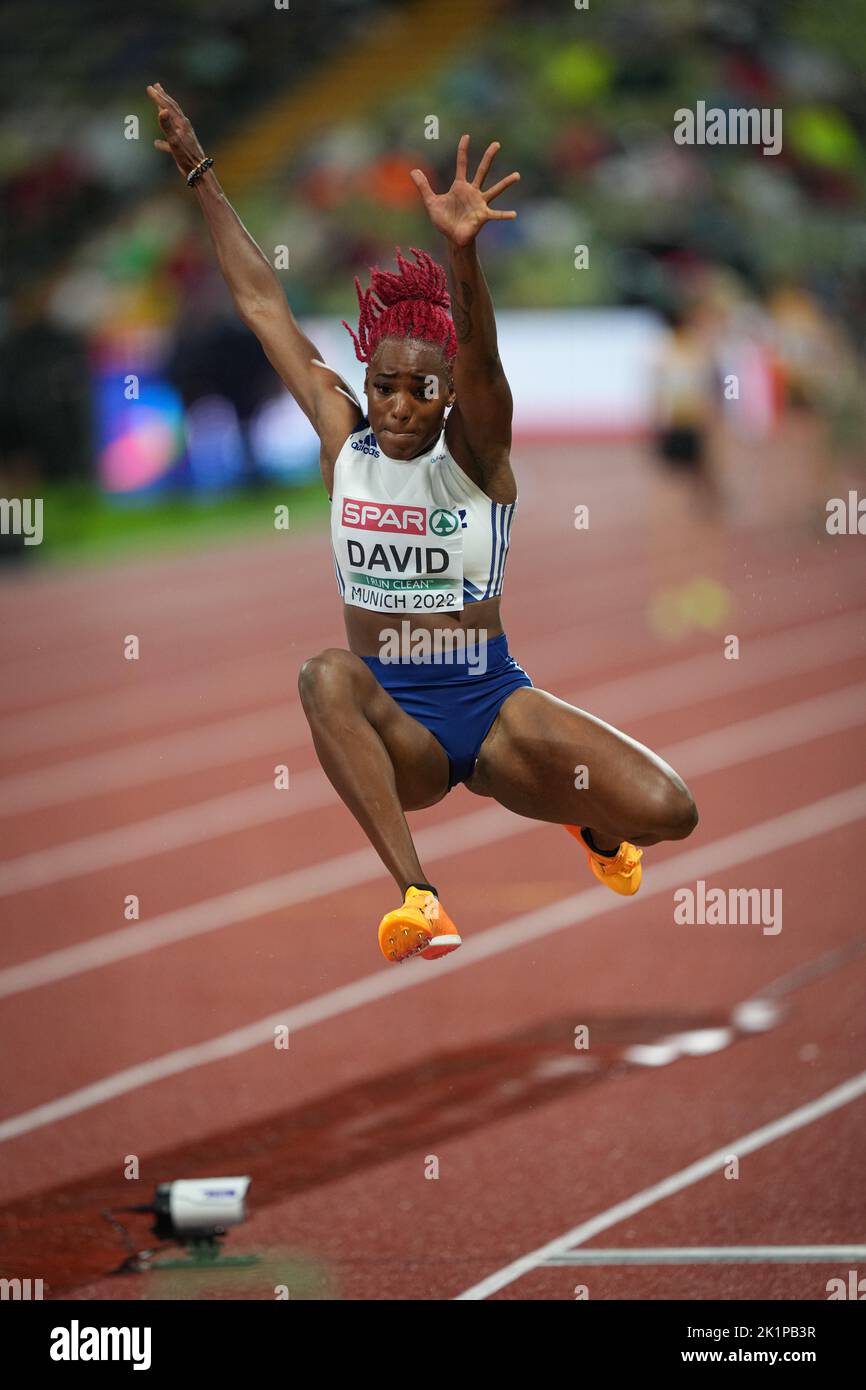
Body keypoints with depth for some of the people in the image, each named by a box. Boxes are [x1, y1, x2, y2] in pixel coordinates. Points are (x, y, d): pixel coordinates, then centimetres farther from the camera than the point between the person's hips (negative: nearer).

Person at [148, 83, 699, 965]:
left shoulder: (476, 453, -4)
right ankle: (414, 892, -44)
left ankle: (595, 827, 22)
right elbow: (262, 304, 7)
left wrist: (460, 252, -46)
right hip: (395, 730, 1)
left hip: (492, 703, -1)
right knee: (327, 675, -36)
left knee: (666, 813, -20)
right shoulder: (344, 440, 4)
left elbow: (477, 356, -26)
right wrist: (198, 174, 7)